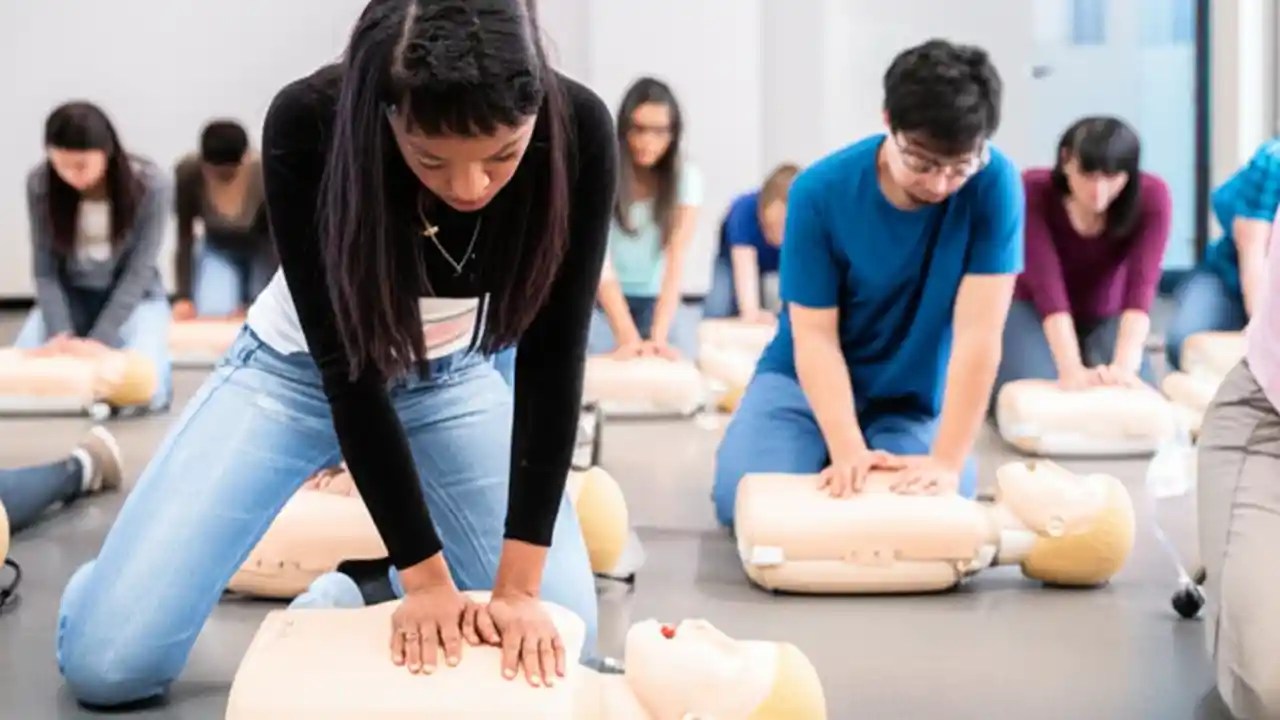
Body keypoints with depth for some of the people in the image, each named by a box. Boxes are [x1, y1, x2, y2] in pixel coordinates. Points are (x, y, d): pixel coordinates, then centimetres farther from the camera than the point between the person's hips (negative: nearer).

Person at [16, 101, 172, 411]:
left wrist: (97, 342, -25)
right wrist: (60, 333, -24)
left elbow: (139, 272, -19)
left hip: (133, 295, -2)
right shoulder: (40, 184, -14)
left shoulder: (150, 185, -21)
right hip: (69, 295, 2)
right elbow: (45, 269, -10)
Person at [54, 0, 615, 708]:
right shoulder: (308, 125, -34)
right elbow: (345, 365, -28)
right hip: (300, 370, -2)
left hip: (453, 377, 3)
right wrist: (427, 579, -29)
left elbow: (552, 357, -23)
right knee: (106, 660, -13)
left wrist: (520, 587, -27)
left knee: (559, 633, -7)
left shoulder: (577, 130, -29)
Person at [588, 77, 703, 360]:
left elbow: (676, 261, -18)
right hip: (605, 302, -1)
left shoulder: (686, 177, -9)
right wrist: (628, 337, -34)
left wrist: (658, 336, -32)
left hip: (659, 300, 1)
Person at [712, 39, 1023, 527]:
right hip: (807, 381, 0)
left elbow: (978, 332, -23)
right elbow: (815, 336, -17)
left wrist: (947, 461, -30)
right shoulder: (821, 191, -19)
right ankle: (829, 464, 12)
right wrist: (847, 451, -31)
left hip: (913, 399, 1)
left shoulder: (994, 184, -20)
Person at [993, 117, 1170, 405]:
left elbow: (1142, 286, -33)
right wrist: (1071, 369, -47)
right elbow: (1047, 284, -36)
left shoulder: (1151, 197, -24)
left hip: (1106, 317, 2)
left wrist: (1124, 365, -48)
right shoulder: (1033, 191, -28)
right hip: (1033, 311, -2)